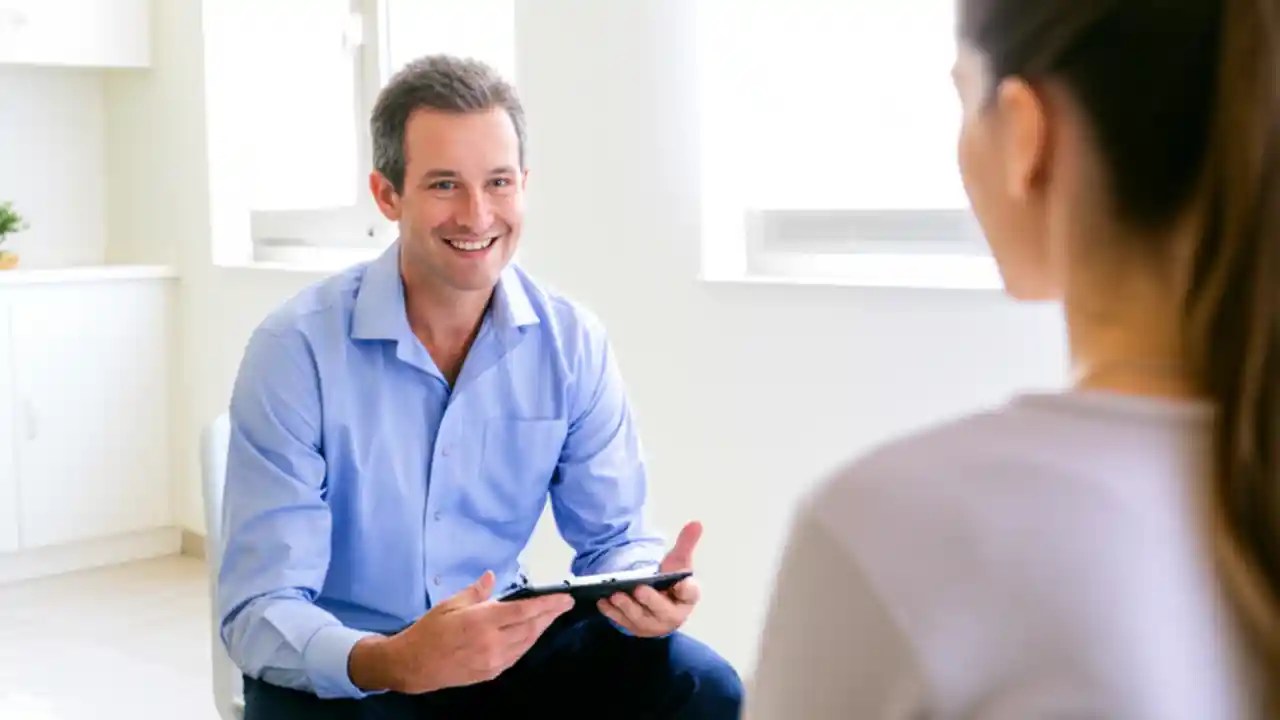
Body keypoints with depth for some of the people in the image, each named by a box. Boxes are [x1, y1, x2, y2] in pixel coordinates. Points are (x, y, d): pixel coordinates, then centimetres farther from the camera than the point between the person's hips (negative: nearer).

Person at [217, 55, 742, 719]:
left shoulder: (572, 343, -6)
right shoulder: (296, 350, -17)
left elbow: (611, 534, 2)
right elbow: (259, 612, -20)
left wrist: (643, 587, -23)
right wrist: (392, 662, -40)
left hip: (504, 642, 3)